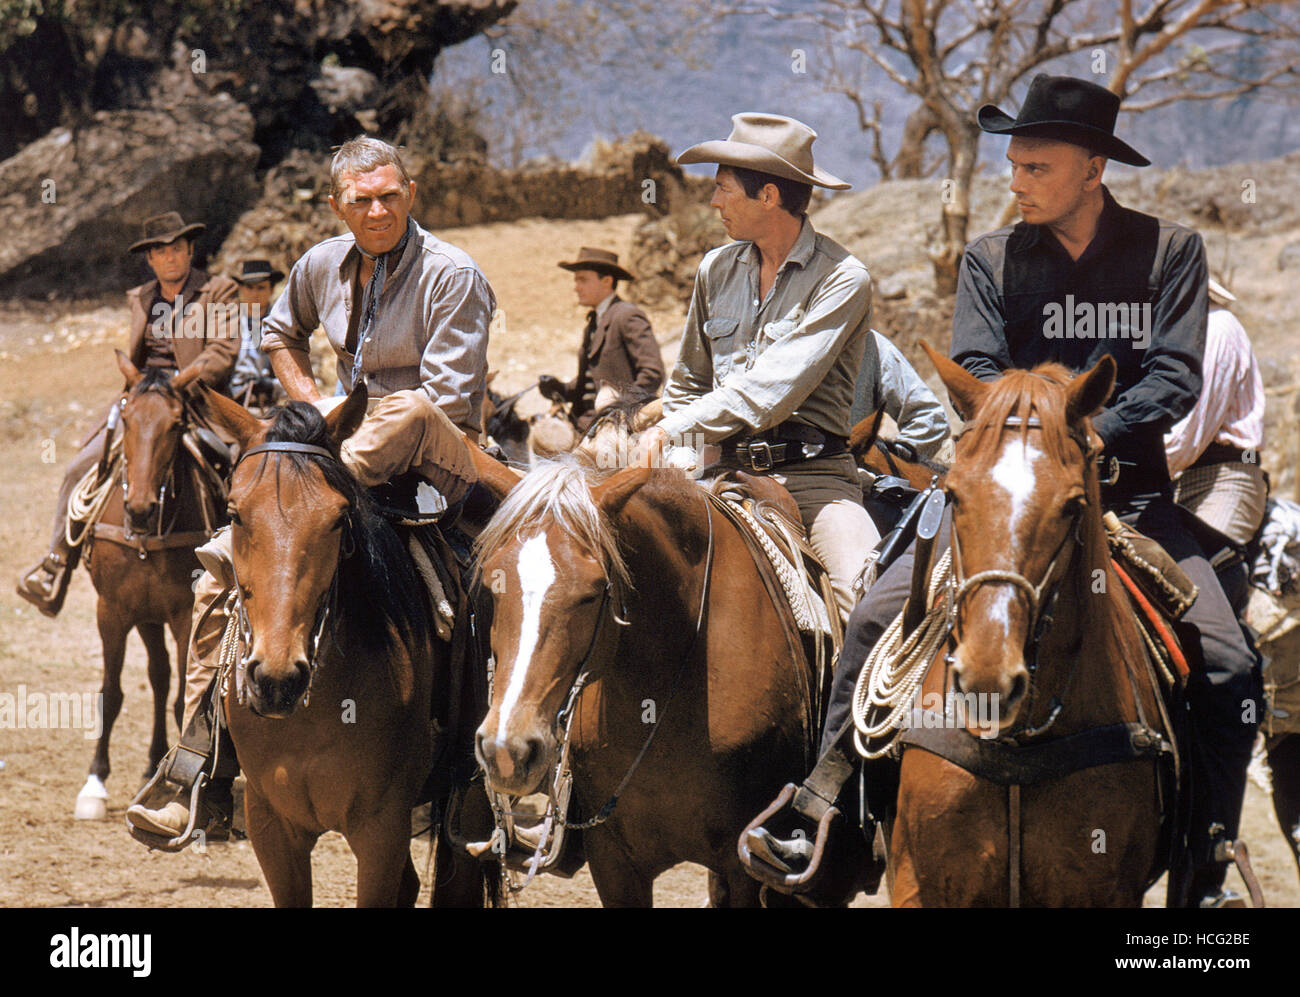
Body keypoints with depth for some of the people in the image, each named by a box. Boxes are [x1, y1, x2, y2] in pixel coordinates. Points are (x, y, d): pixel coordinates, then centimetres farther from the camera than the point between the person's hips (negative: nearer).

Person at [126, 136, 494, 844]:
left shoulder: (452, 274, -10)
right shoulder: (324, 265, 7)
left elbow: (446, 400, -16)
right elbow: (280, 333, 29)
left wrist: (376, 429, -19)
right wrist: (314, 402, 12)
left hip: (441, 465, -5)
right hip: (352, 450, 5)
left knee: (407, 413, -41)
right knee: (222, 567, -12)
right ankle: (202, 786, -15)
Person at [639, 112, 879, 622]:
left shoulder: (842, 278, -7)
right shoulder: (717, 270, 12)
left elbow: (770, 392, -17)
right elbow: (689, 383, 26)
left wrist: (670, 433, -20)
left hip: (810, 472, -5)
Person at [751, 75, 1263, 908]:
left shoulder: (1170, 252, 2)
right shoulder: (992, 260, 6)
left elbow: (1175, 378, -7)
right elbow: (977, 374, -4)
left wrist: (1088, 435, -21)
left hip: (1128, 491, -1)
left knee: (1229, 667, -17)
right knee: (878, 617, -17)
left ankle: (1205, 877, -6)